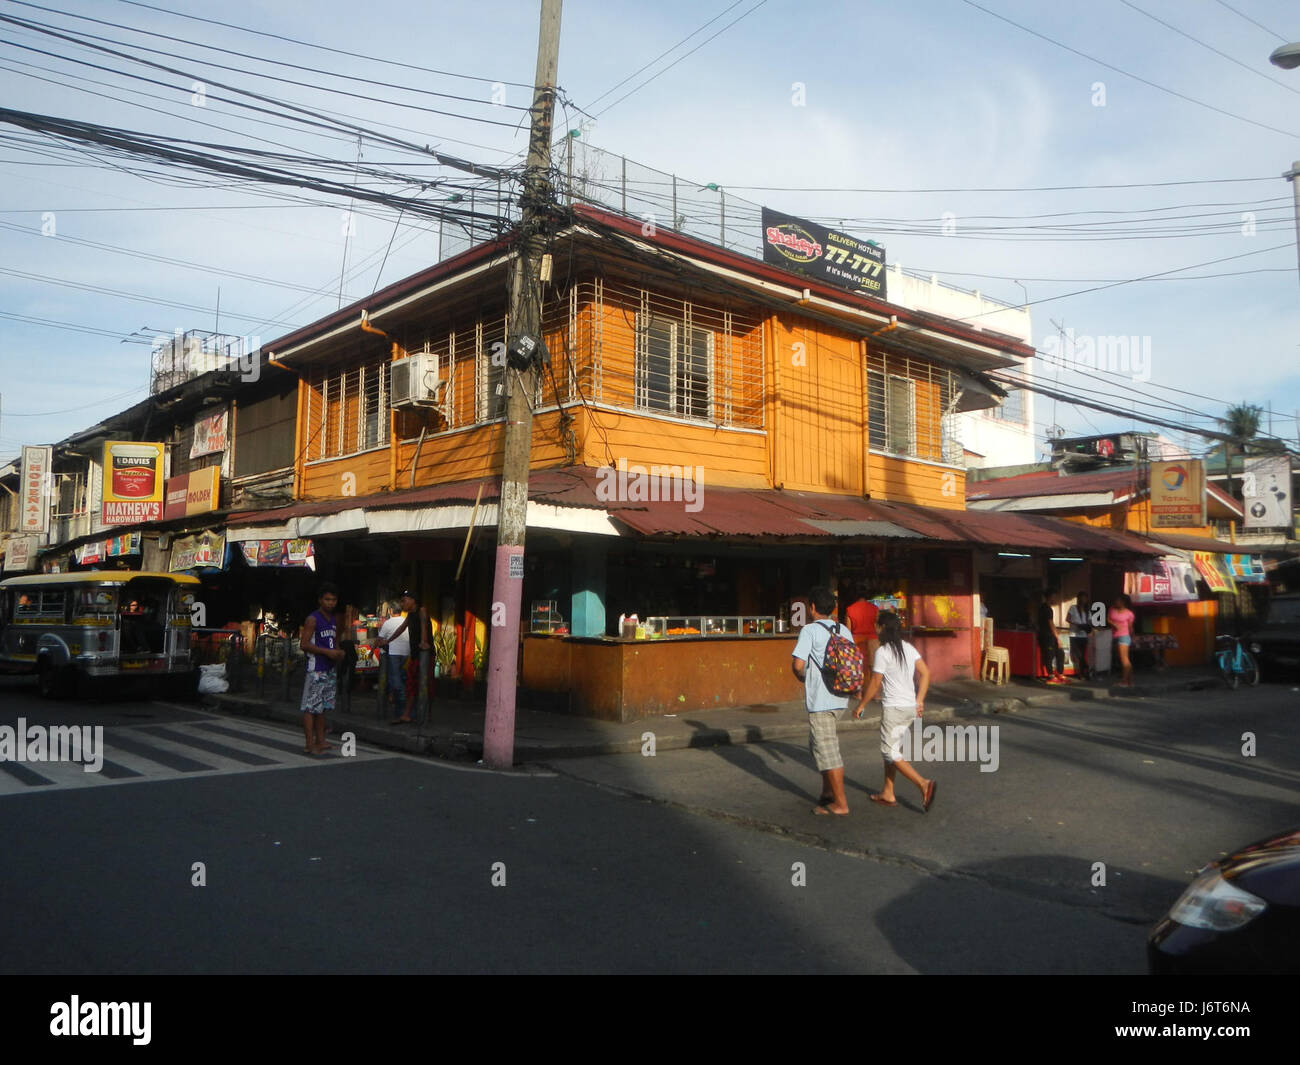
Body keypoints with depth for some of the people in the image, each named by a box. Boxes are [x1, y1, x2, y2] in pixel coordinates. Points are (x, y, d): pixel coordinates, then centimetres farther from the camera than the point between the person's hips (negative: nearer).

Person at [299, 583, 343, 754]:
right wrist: (327, 652, -19)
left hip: (329, 669, 8)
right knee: (311, 707, -6)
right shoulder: (313, 619, -9)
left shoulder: (334, 621, 15)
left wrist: (339, 652, 5)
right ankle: (310, 744, -5)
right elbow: (304, 644, -15)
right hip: (315, 670, -8)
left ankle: (320, 741, 18)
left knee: (323, 707, 12)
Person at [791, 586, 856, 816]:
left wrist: (803, 677, 3)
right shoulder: (844, 631, 9)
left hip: (819, 700, -8)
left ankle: (840, 803, 5)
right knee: (818, 744, 22)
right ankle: (828, 793, 25)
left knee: (827, 751, 0)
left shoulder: (810, 630, -11)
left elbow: (798, 664, -17)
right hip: (840, 698, 8)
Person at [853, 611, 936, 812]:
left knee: (890, 752, -1)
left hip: (894, 708, -8)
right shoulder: (909, 648, 7)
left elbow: (875, 684, -12)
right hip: (911, 707, 8)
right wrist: (919, 700, 7)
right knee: (891, 749, 17)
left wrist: (861, 705, -1)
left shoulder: (882, 652, -14)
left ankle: (924, 784, -15)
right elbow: (925, 672, 4)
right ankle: (888, 794, 22)